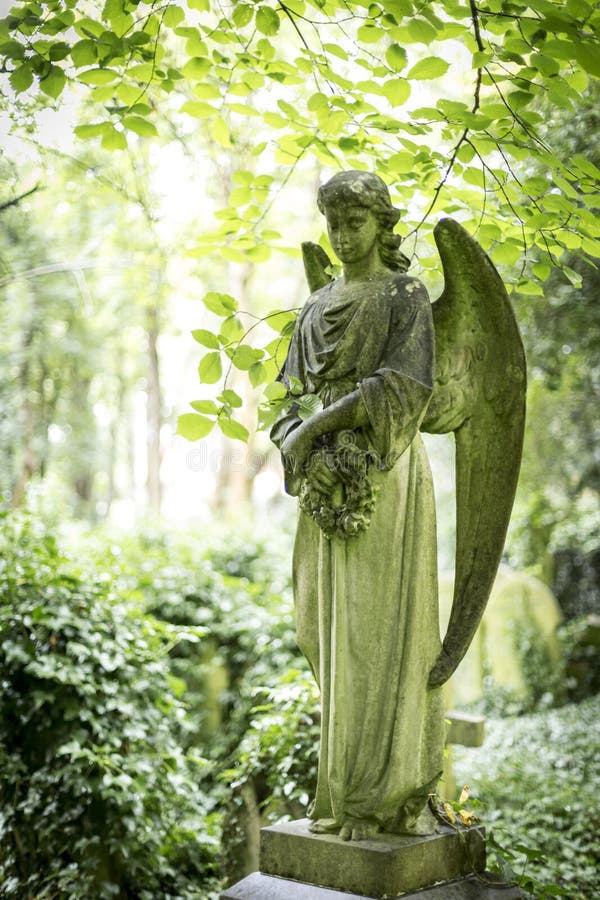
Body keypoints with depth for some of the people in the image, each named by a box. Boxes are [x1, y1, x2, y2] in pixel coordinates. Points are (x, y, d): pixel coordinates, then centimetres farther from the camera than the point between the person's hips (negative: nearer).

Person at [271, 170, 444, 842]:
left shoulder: (407, 296, -1)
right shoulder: (318, 306, 18)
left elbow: (404, 387, -14)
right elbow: (292, 396, 15)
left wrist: (312, 427, -13)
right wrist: (293, 437, -8)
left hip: (385, 478, -6)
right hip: (330, 481, 6)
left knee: (382, 628, -8)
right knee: (335, 630, 4)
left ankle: (394, 792, -1)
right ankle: (352, 787, 14)